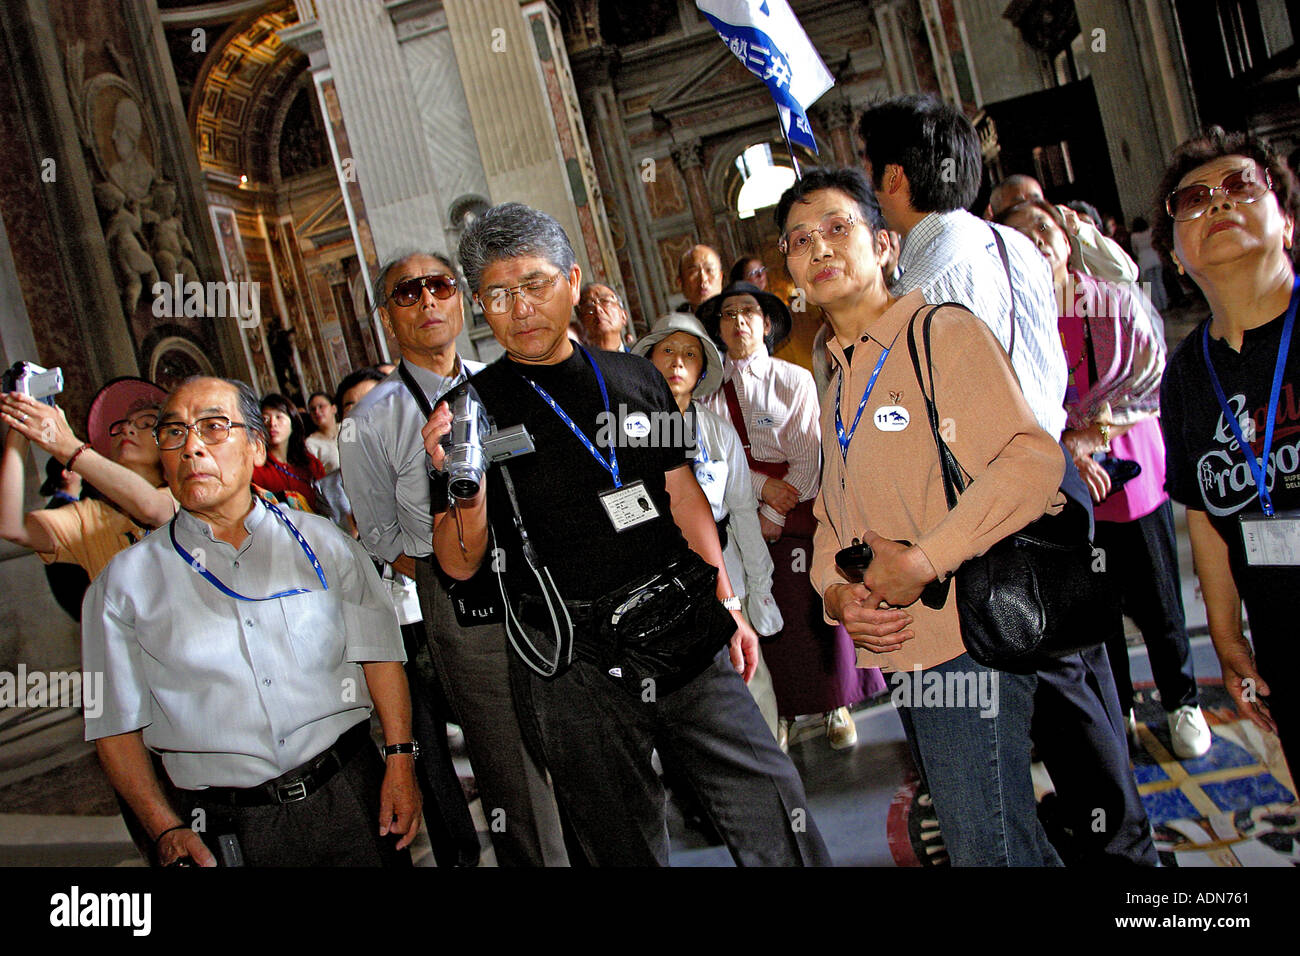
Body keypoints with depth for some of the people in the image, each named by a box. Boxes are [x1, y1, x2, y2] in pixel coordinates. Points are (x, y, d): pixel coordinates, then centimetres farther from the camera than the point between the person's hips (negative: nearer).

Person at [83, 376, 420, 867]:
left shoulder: (320, 542, 5)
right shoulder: (125, 581, 2)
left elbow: (378, 651, 4)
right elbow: (116, 725, 2)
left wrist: (400, 758, -5)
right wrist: (166, 830, -7)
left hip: (350, 798, 1)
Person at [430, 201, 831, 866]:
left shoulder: (637, 378, 8)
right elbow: (459, 566, -5)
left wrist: (728, 601, 12)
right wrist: (465, 491, -25)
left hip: (682, 635, 3)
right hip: (573, 662, -3)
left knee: (773, 806, 6)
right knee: (628, 849, 10)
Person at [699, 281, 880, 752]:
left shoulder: (795, 381, 0)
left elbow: (807, 458, -4)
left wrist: (775, 516, -9)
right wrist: (761, 487, -12)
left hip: (798, 507, -1)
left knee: (818, 608, 2)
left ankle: (835, 705, 20)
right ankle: (779, 712, 17)